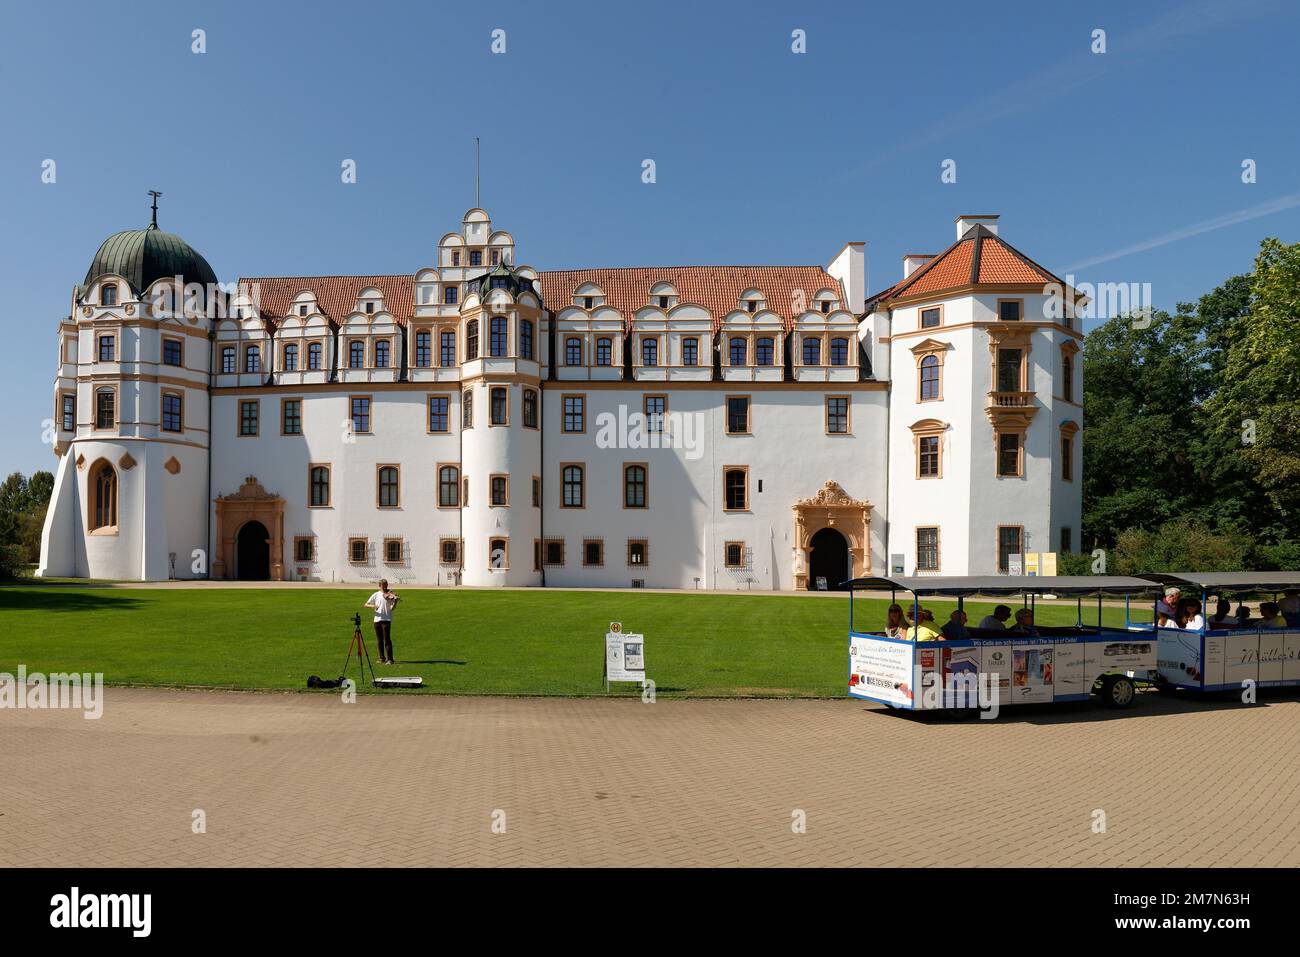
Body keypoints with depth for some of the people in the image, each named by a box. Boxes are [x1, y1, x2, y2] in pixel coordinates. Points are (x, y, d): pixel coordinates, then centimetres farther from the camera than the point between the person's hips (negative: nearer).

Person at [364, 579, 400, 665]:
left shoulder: (390, 595, 1)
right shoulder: (376, 595, 9)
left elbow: (392, 608, -9)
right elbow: (366, 605, 7)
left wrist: (395, 601, -27)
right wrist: (373, 606, -12)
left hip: (386, 619, -3)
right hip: (377, 619, 4)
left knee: (387, 639, -10)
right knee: (379, 640, 9)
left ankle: (389, 659, -9)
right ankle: (382, 658, 20)